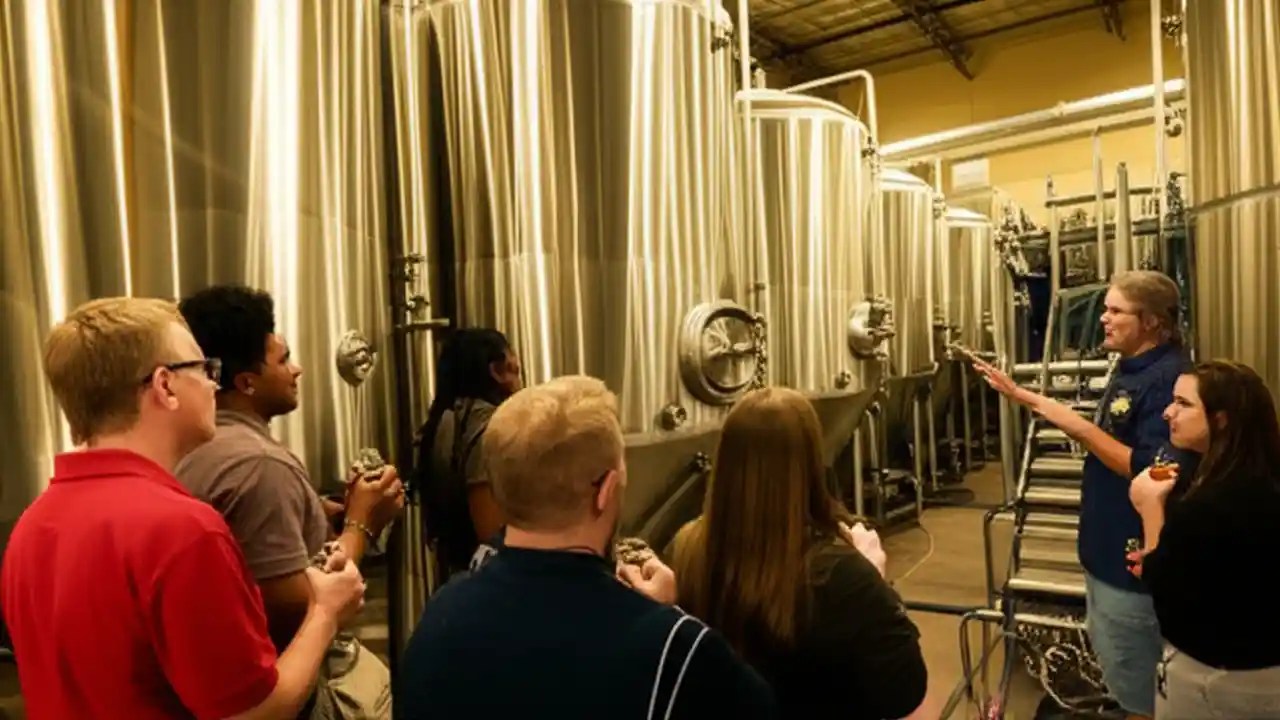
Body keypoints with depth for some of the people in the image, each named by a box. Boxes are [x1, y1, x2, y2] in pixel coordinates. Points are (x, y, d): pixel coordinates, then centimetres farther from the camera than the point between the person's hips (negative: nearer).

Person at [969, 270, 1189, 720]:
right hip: (1109, 549, 10)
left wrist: (1077, 426, -25)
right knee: (1124, 672, 27)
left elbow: (1150, 472, -30)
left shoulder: (1167, 378, -23)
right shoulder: (1131, 368, 9)